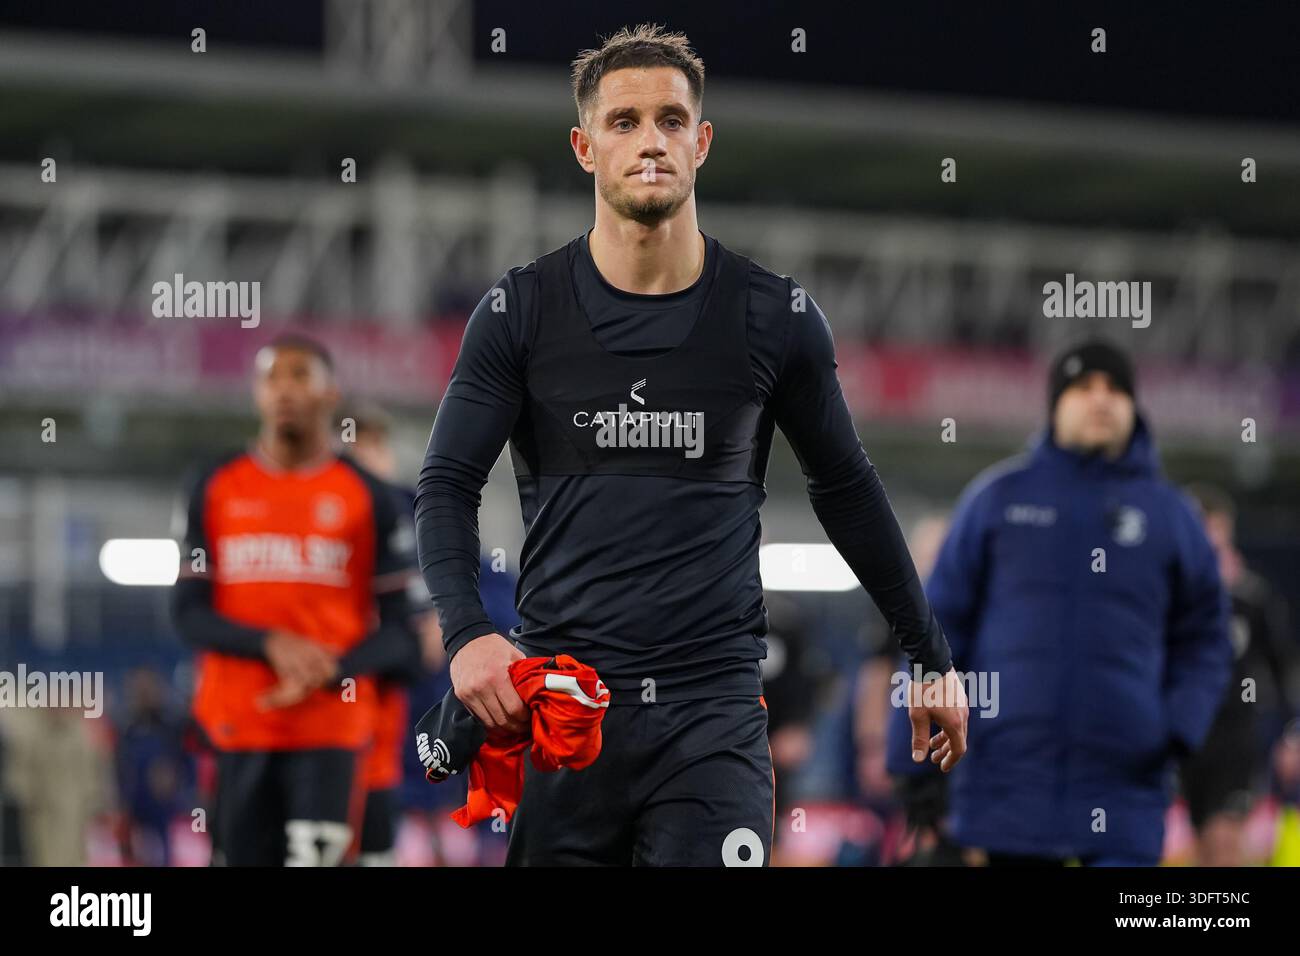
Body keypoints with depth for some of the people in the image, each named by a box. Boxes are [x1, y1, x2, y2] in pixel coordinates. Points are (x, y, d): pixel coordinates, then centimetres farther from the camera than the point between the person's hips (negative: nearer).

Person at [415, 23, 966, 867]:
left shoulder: (775, 317, 3)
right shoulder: (521, 313, 2)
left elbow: (846, 488, 15)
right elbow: (449, 483, 2)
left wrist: (932, 657, 18)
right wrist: (468, 632, -17)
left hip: (713, 708, -1)